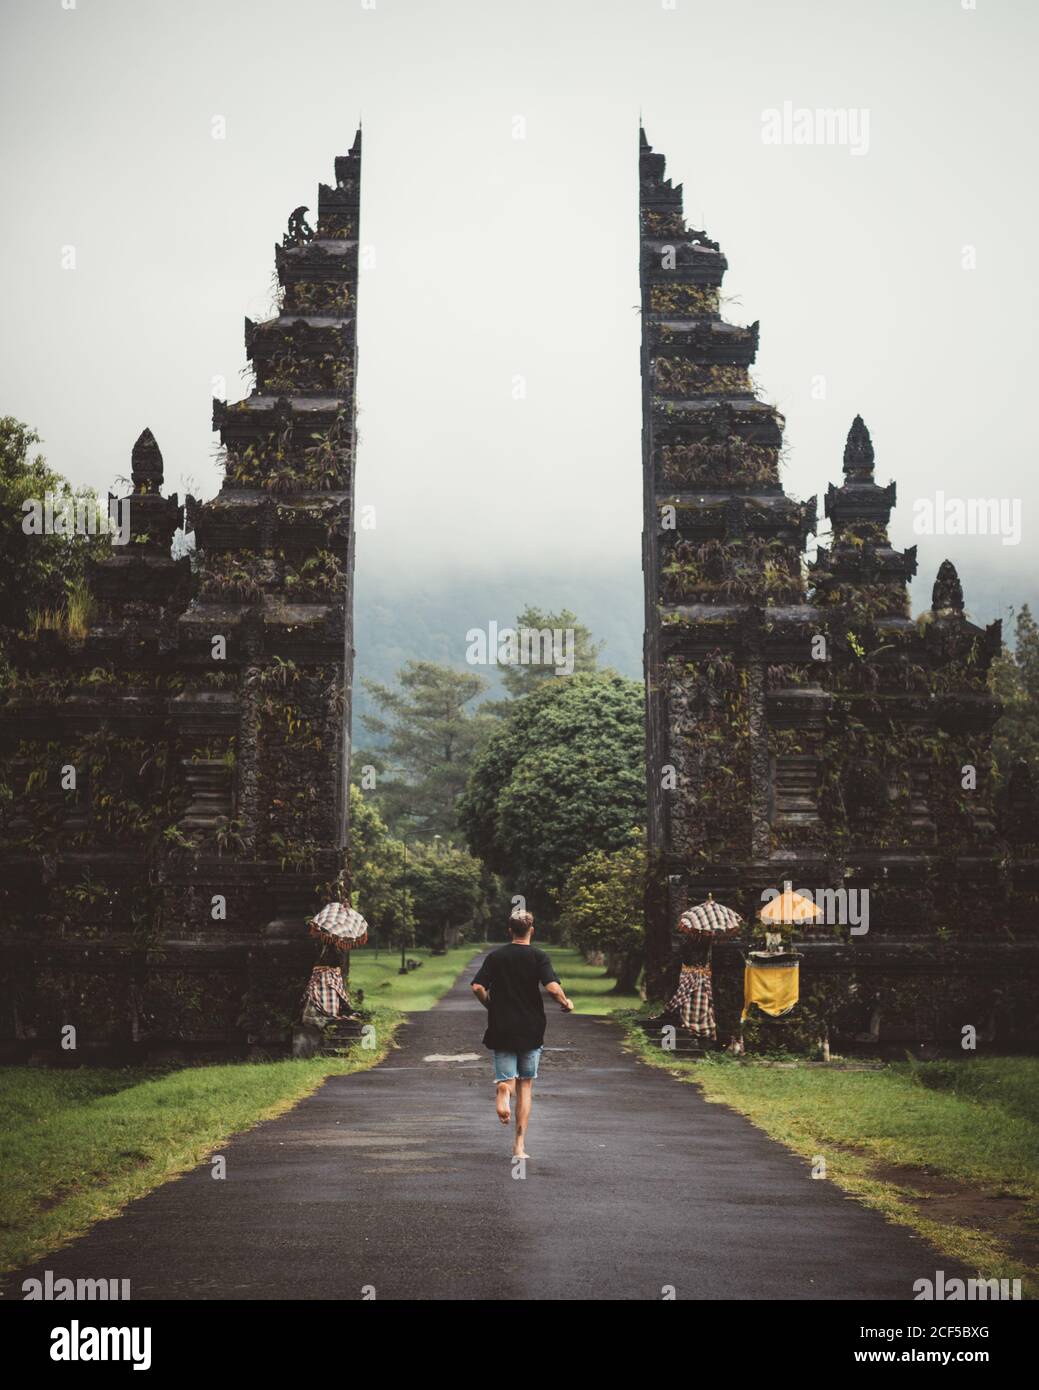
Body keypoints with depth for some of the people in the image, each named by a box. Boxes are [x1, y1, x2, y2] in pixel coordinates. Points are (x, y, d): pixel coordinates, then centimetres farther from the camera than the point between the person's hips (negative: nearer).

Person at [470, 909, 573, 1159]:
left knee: (508, 1080, 7)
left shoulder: (495, 956, 3)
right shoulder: (538, 957, -4)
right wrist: (566, 1003, 2)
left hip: (501, 1030, 1)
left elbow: (477, 988, -5)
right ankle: (519, 1145, 7)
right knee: (526, 1085, 12)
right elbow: (553, 988, -18)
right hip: (530, 1030, -1)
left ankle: (503, 1089, -33)